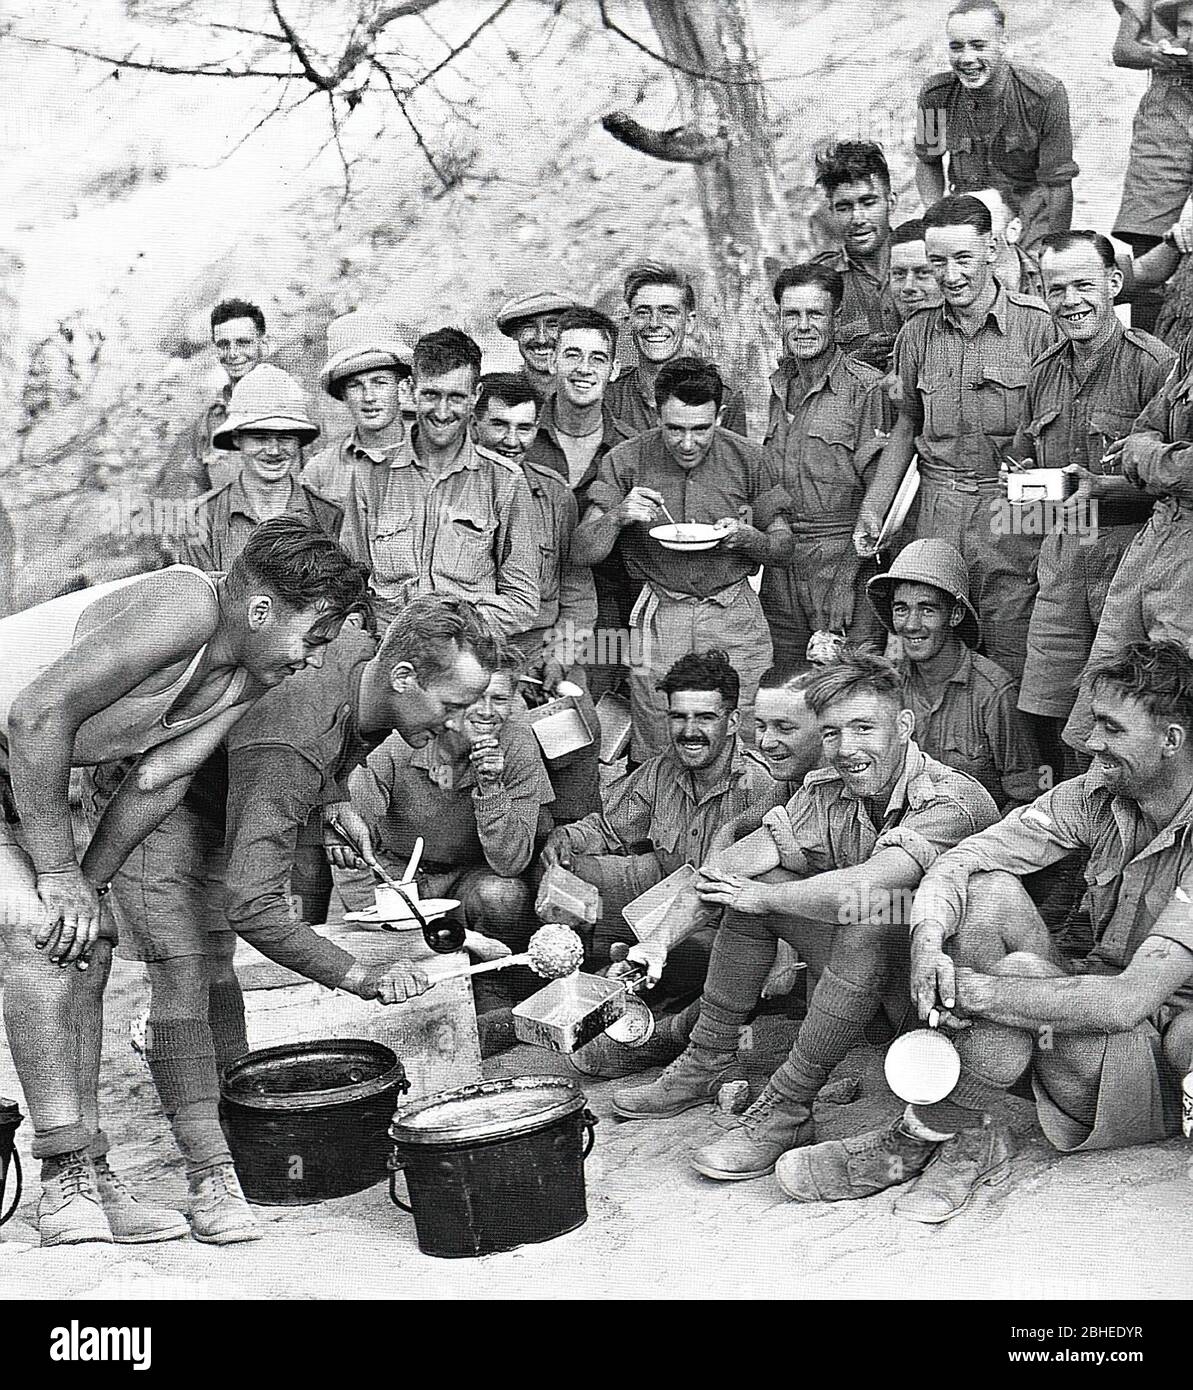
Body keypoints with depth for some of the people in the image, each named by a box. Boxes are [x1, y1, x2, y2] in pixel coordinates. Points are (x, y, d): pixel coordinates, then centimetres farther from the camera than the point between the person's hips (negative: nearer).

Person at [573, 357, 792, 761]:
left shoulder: (749, 459, -2)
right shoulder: (626, 461, -4)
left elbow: (783, 550, 6)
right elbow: (582, 553, -4)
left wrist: (746, 536, -15)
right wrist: (618, 516, -23)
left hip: (735, 617, 0)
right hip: (659, 619, 0)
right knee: (657, 761, 2)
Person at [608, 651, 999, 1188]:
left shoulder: (952, 801, -24)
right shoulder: (826, 791, -2)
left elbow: (862, 887, -37)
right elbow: (730, 869, -6)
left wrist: (762, 896, -22)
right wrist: (663, 936, -19)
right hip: (866, 976, 7)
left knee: (871, 912, -34)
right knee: (760, 880, -3)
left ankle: (786, 1109, -23)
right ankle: (709, 1064, 7)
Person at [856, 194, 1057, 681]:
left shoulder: (1035, 324, -3)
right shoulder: (917, 333, 9)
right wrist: (872, 508, 12)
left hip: (1010, 515, -3)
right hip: (936, 509, 3)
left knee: (1010, 667, -2)